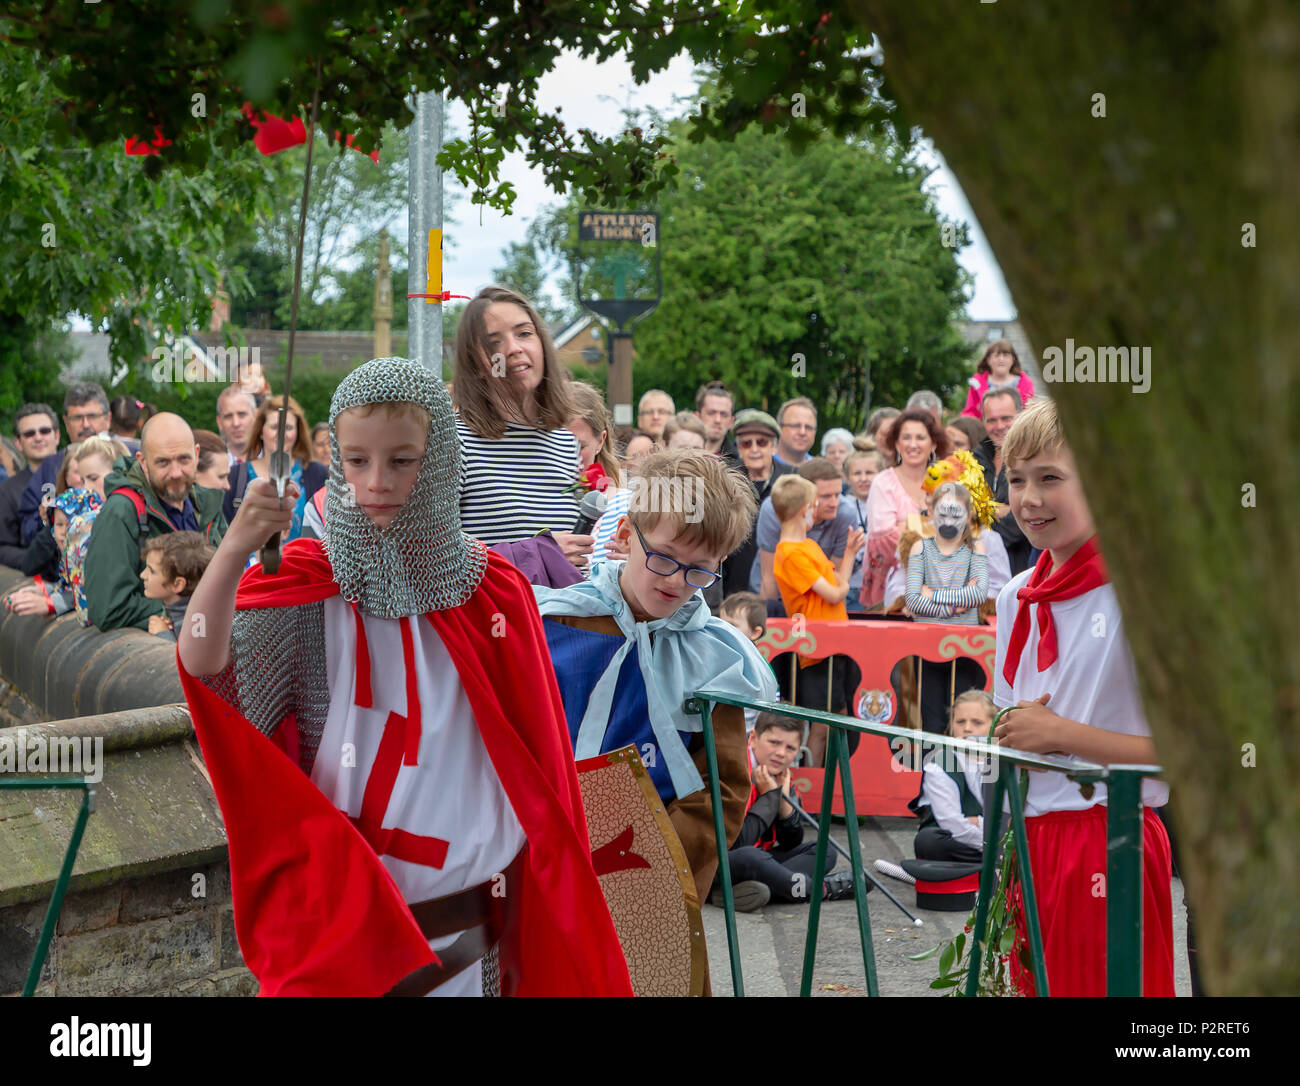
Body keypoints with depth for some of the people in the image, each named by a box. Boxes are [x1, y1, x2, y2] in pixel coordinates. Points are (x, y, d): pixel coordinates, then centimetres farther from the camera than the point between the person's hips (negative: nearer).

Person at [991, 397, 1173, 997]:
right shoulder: (1016, 597, 11)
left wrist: (1058, 732, -16)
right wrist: (1008, 733, 2)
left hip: (1108, 839, -6)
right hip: (1030, 838, 7)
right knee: (1035, 983, 11)